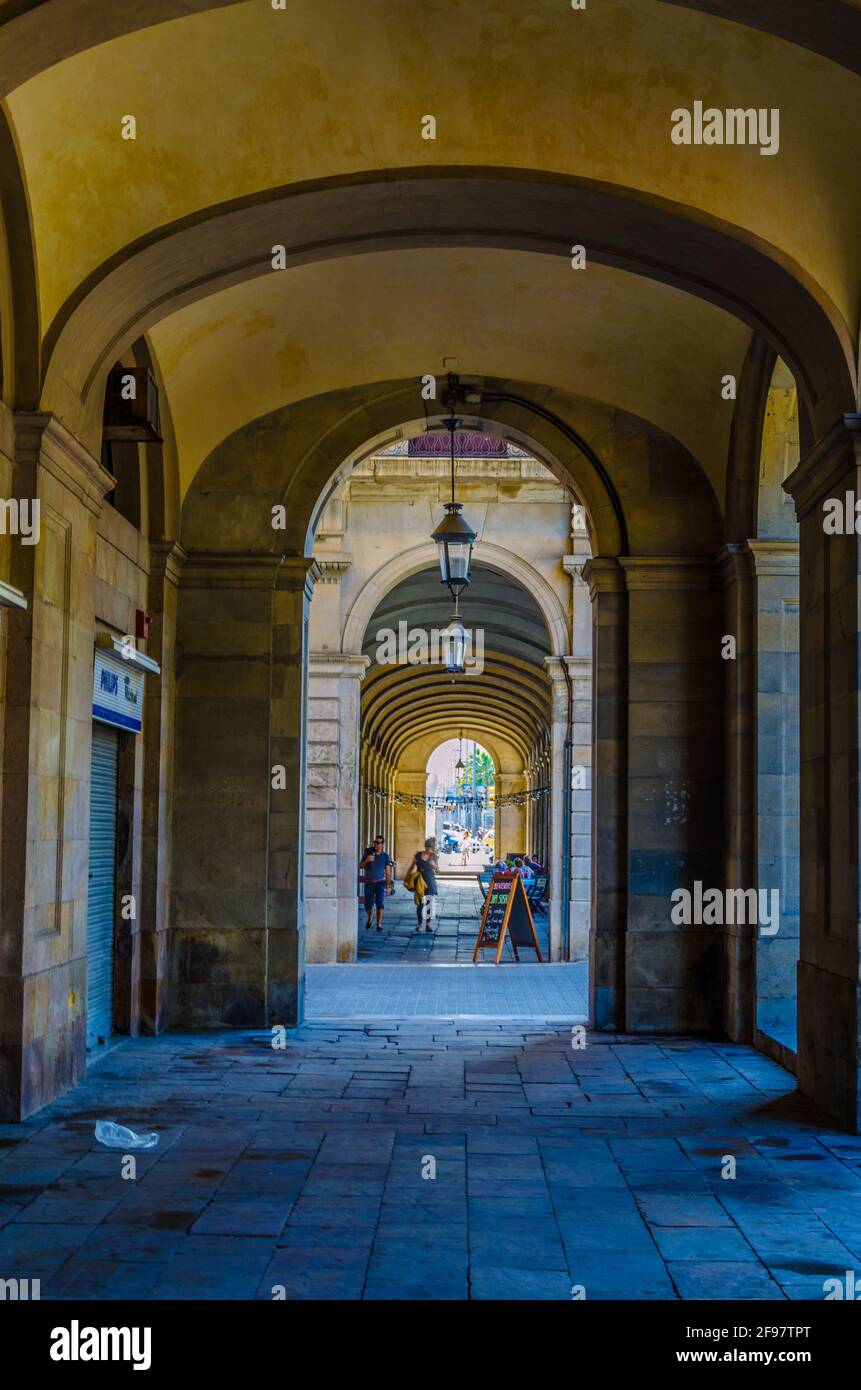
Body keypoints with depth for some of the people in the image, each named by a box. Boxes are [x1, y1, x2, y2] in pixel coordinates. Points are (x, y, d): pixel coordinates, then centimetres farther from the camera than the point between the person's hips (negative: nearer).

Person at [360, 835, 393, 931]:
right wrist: (366, 861, -20)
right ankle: (369, 919, 32)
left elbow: (388, 871, 3)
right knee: (368, 904, 3)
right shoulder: (368, 853, 2)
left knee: (380, 903, -12)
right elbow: (360, 866, 1)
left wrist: (388, 885, -3)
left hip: (380, 883, -1)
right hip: (368, 883, 1)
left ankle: (379, 925, -10)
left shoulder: (385, 856, 1)